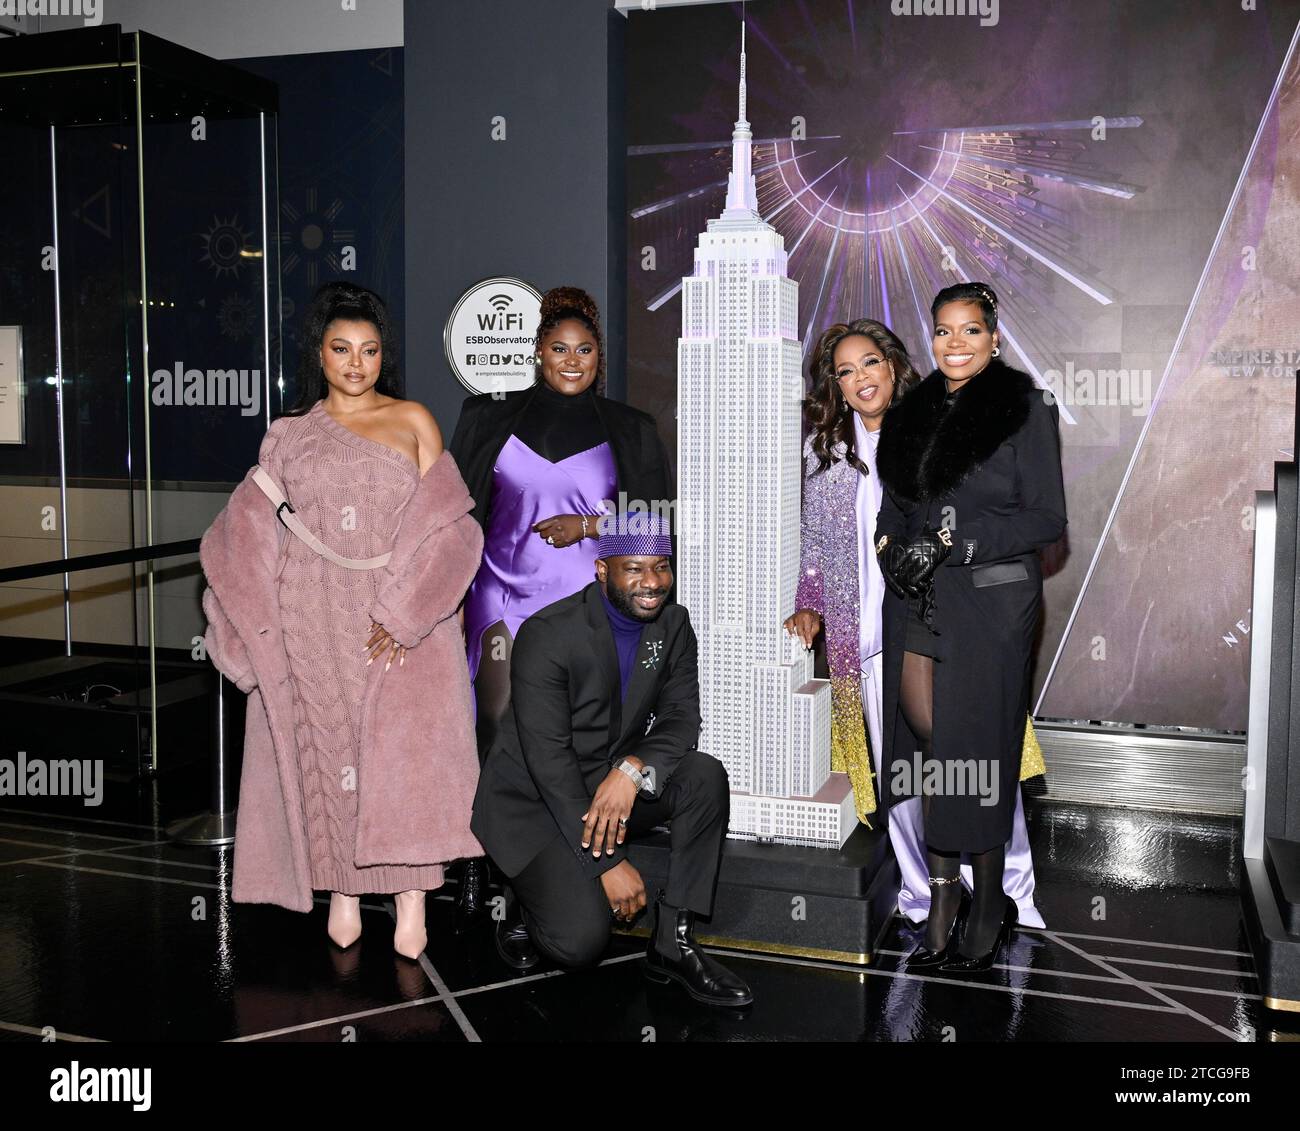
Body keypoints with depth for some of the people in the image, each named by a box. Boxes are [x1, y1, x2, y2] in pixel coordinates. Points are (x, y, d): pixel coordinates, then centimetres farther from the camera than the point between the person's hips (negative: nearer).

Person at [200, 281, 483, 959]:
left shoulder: (413, 421, 7)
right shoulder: (289, 435, 12)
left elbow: (443, 527, 0)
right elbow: (250, 531, 11)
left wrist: (403, 615, -10)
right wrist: (258, 622, -3)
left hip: (401, 616, -2)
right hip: (314, 621, 2)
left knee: (407, 743, -11)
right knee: (325, 746, 2)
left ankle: (410, 892, -4)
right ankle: (342, 890, 14)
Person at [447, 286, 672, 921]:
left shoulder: (628, 430, 9)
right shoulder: (493, 419, 9)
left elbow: (655, 516, 8)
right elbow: (461, 510, 10)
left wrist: (587, 525, -7)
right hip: (504, 598, 0)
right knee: (496, 735, -4)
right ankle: (475, 871, 8)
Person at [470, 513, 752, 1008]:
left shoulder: (672, 624, -2)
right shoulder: (547, 634, -22)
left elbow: (681, 720, -6)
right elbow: (548, 758, -24)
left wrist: (634, 770, -30)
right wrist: (608, 863, -24)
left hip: (610, 785, 6)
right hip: (533, 798, -5)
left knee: (705, 775, -22)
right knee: (580, 940, -23)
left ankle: (673, 942, -13)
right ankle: (527, 904, 13)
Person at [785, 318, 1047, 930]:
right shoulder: (824, 448, 10)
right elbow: (815, 541, 16)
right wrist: (810, 608, 6)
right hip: (870, 631, 1)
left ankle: (1008, 892, 15)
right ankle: (923, 898, 20)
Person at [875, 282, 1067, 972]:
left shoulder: (1025, 408, -3)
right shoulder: (917, 410, 12)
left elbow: (1047, 519, -8)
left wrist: (952, 543, -16)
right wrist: (893, 548, -5)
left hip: (991, 599, -4)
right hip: (916, 599, 4)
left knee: (974, 756, 1)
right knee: (929, 748, 3)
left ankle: (986, 911, 18)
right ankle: (941, 914, 14)